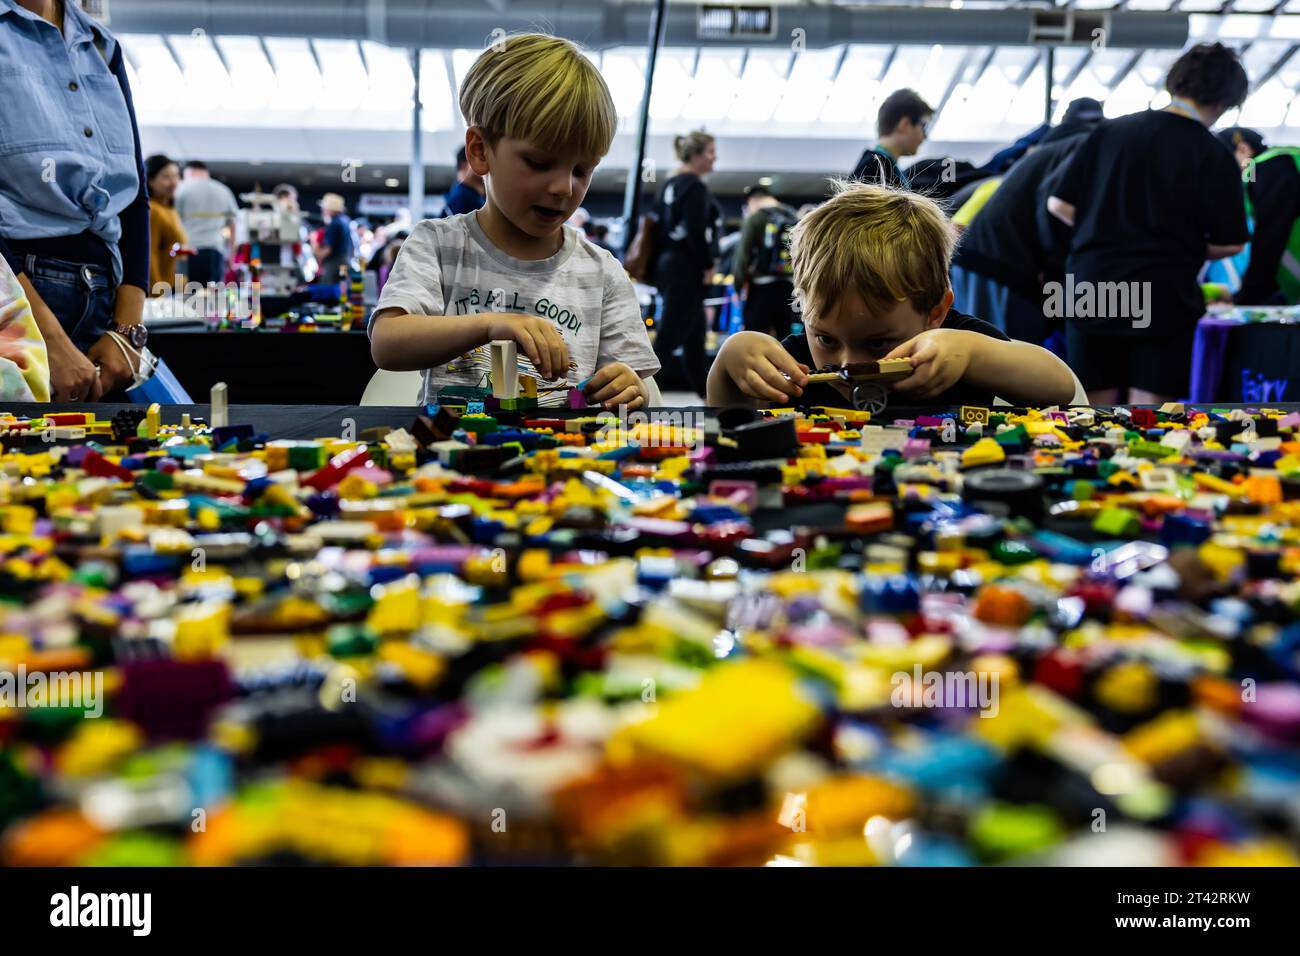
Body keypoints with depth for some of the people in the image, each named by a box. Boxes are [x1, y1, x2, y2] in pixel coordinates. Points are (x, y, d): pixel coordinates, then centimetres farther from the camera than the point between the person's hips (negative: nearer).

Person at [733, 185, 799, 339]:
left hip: (761, 288, -5)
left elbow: (743, 256, -8)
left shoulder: (755, 219, -3)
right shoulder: (795, 218, 13)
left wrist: (739, 288, 2)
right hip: (789, 289, 5)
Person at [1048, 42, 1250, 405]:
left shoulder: (1109, 131, 2)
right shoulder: (1215, 157, -7)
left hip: (1091, 291, 3)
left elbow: (1059, 204, 3)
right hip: (1163, 300, -3)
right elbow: (1229, 243, -5)